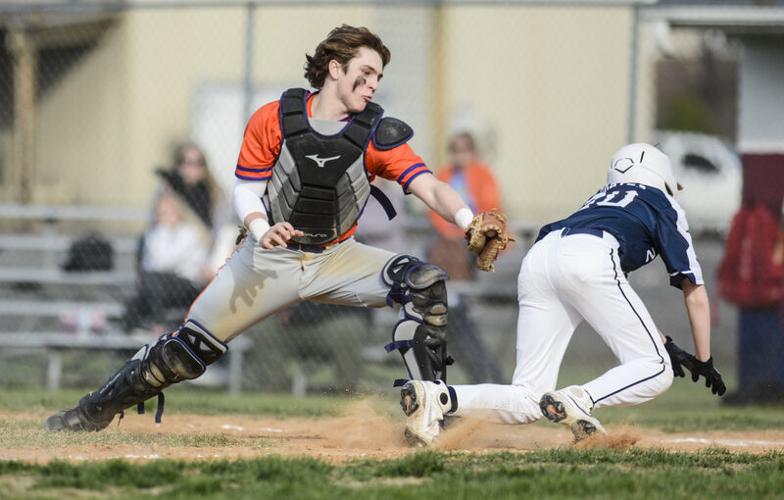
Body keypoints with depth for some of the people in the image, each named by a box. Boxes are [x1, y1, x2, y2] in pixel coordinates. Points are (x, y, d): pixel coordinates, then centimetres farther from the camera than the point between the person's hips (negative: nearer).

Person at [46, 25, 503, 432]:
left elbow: (429, 187, -22)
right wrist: (261, 230, -29)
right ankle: (95, 412, 12)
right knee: (189, 350, -8)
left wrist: (469, 221, -43)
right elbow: (246, 192, -6)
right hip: (270, 259, -1)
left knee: (425, 282, -23)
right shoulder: (273, 120, -11)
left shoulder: (378, 134, -10)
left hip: (337, 257, 1)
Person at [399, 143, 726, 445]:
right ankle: (578, 402, -24)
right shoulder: (663, 205, 28)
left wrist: (662, 344, 44)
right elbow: (695, 295, 25)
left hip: (537, 258, 6)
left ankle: (439, 397, -19)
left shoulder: (599, 200, 43)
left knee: (526, 401, 4)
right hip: (591, 258, -6)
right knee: (656, 370, 0)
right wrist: (705, 361, 33)